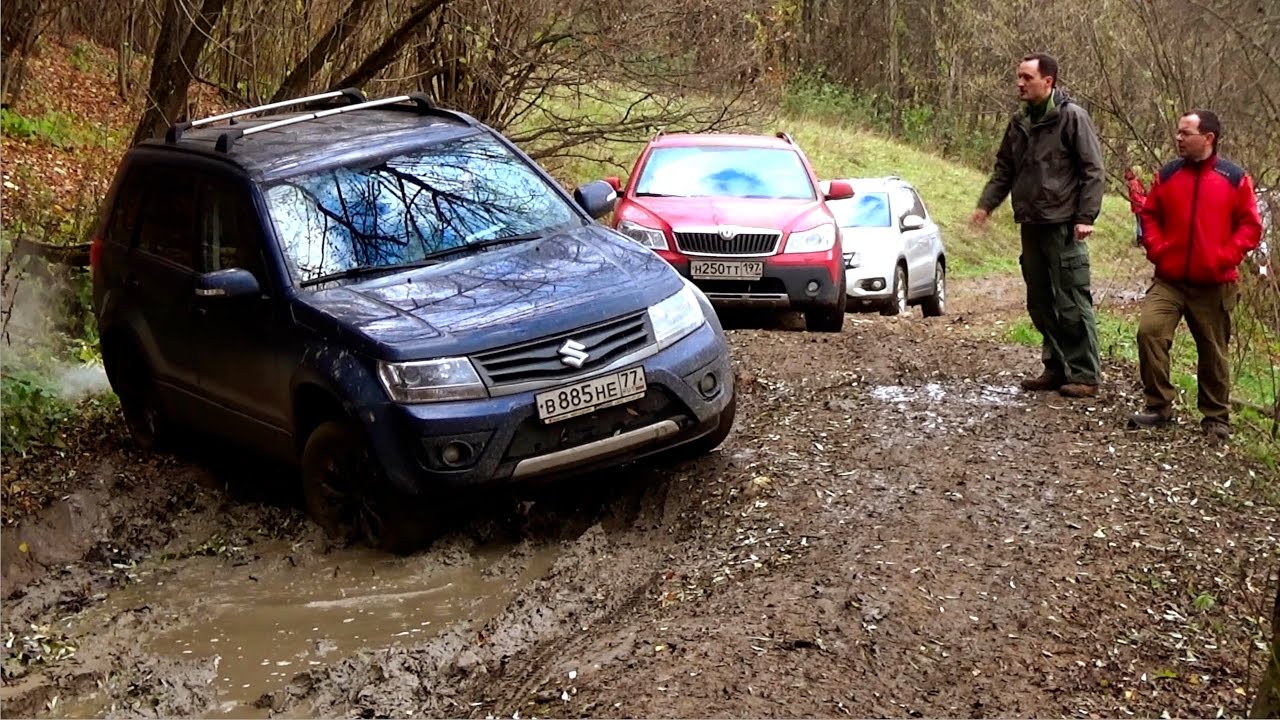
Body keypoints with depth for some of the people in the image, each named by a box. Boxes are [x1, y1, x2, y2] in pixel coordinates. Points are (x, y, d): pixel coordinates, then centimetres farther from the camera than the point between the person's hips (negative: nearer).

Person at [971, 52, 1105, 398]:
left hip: (1062, 227, -7)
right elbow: (1004, 169, 20)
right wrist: (986, 204, 6)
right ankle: (1057, 368, 23)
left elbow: (1093, 171, -9)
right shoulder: (1019, 122, 13)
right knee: (1041, 304, 12)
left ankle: (1085, 374, 1)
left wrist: (1085, 217, -15)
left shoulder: (1072, 117, -8)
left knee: (1072, 304, -5)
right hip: (1031, 226, 7)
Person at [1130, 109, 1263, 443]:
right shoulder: (1167, 174, 4)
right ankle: (1158, 406, -4)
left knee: (1213, 352, 8)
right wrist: (1156, 248, -2)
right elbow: (1149, 215, 13)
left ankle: (1216, 417, 23)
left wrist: (1227, 257, -12)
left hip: (1214, 284, -2)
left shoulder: (1234, 178, -3)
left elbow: (1250, 225, -1)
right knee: (1149, 331, -16)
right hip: (1169, 280, 2)